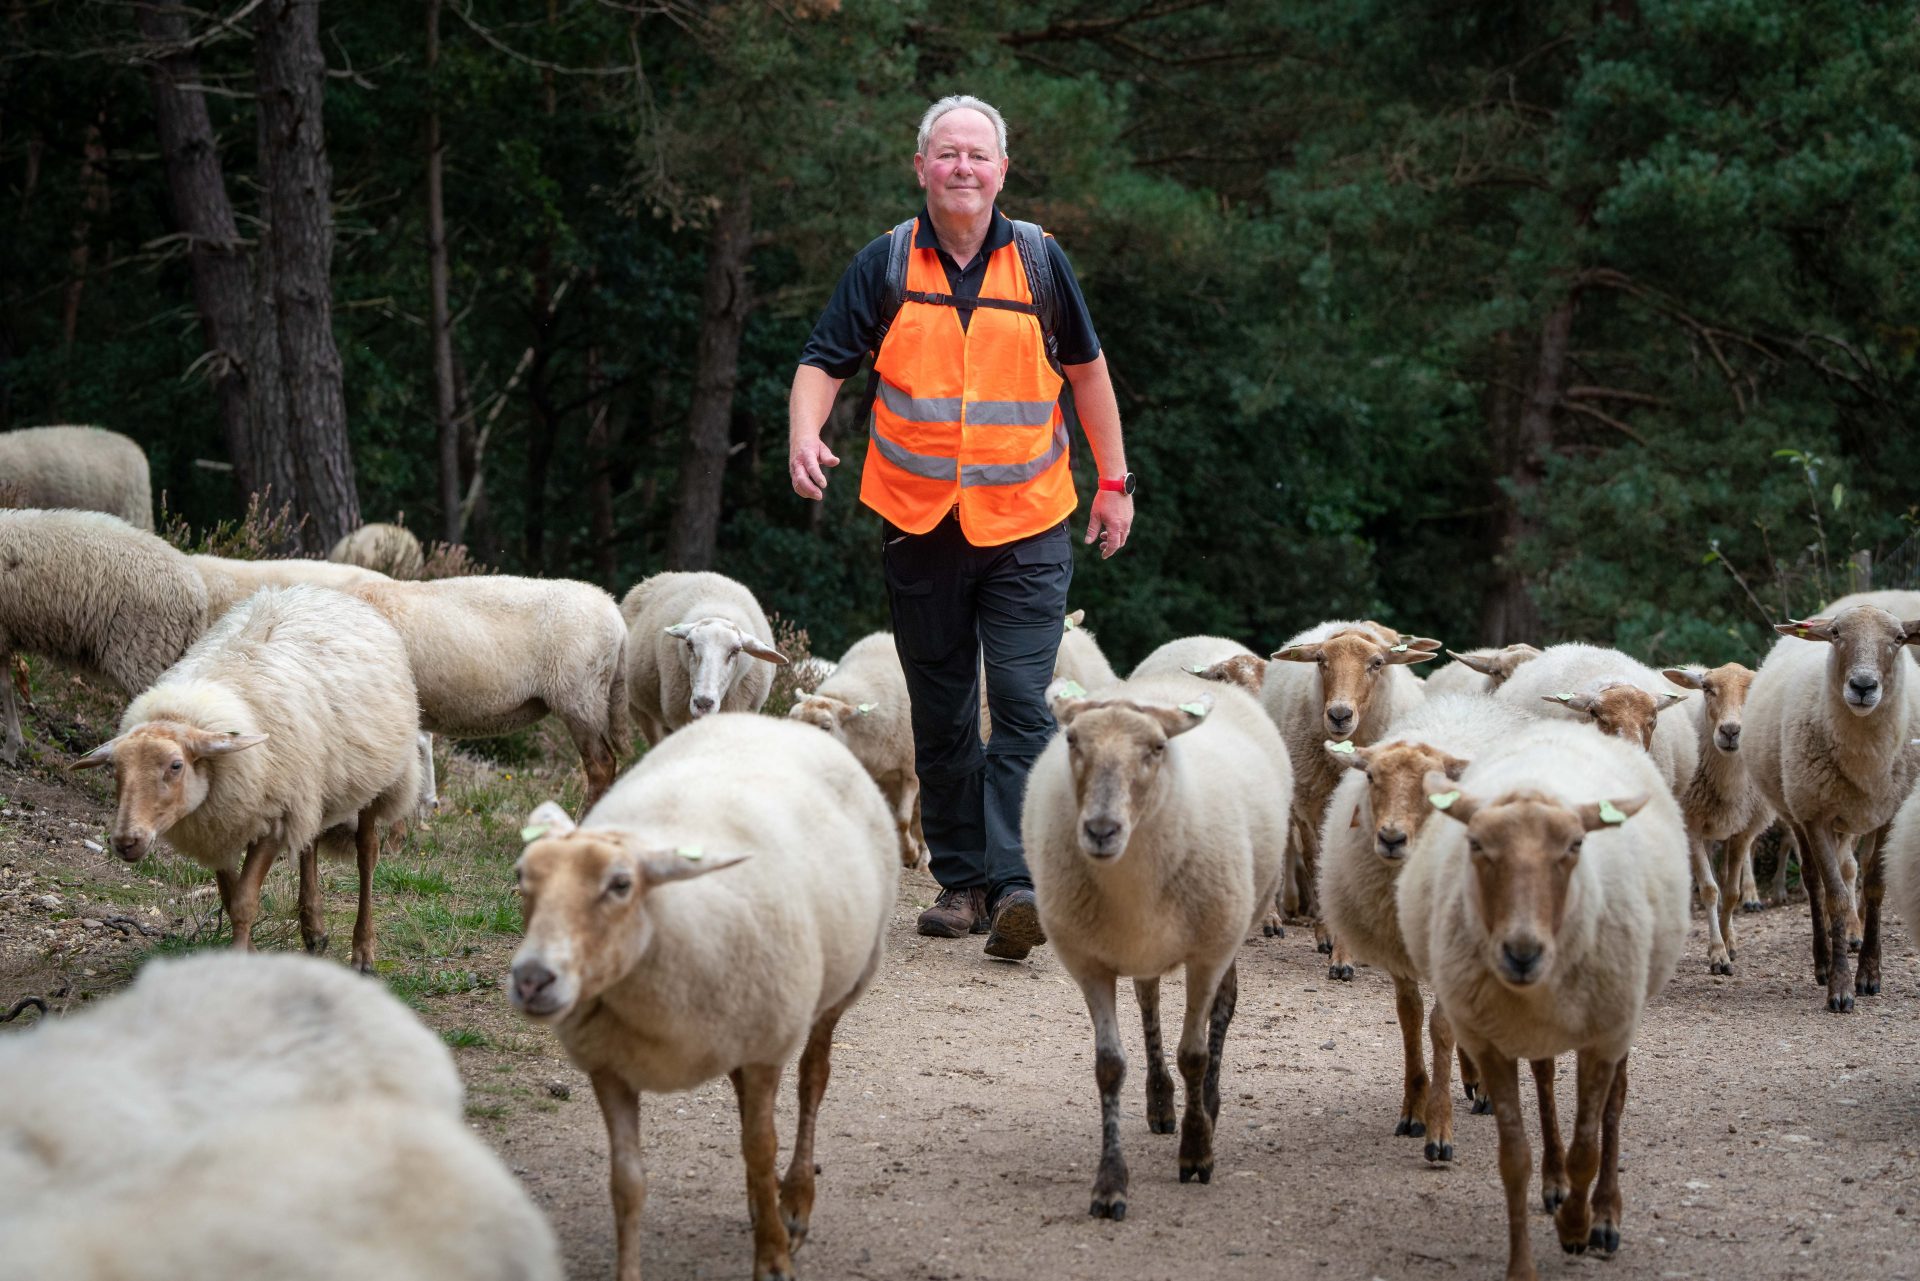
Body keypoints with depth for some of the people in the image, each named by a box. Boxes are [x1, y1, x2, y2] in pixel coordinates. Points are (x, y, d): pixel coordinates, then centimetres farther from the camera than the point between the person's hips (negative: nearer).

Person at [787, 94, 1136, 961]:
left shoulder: (1038, 262, 3)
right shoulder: (885, 265, 1)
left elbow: (1086, 369, 14)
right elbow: (825, 362, 0)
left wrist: (1114, 481, 14)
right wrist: (804, 435, -21)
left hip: (1026, 527, -1)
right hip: (920, 528, 1)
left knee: (1022, 703, -12)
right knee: (940, 715, 8)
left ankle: (1016, 882, -17)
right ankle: (961, 880, 17)